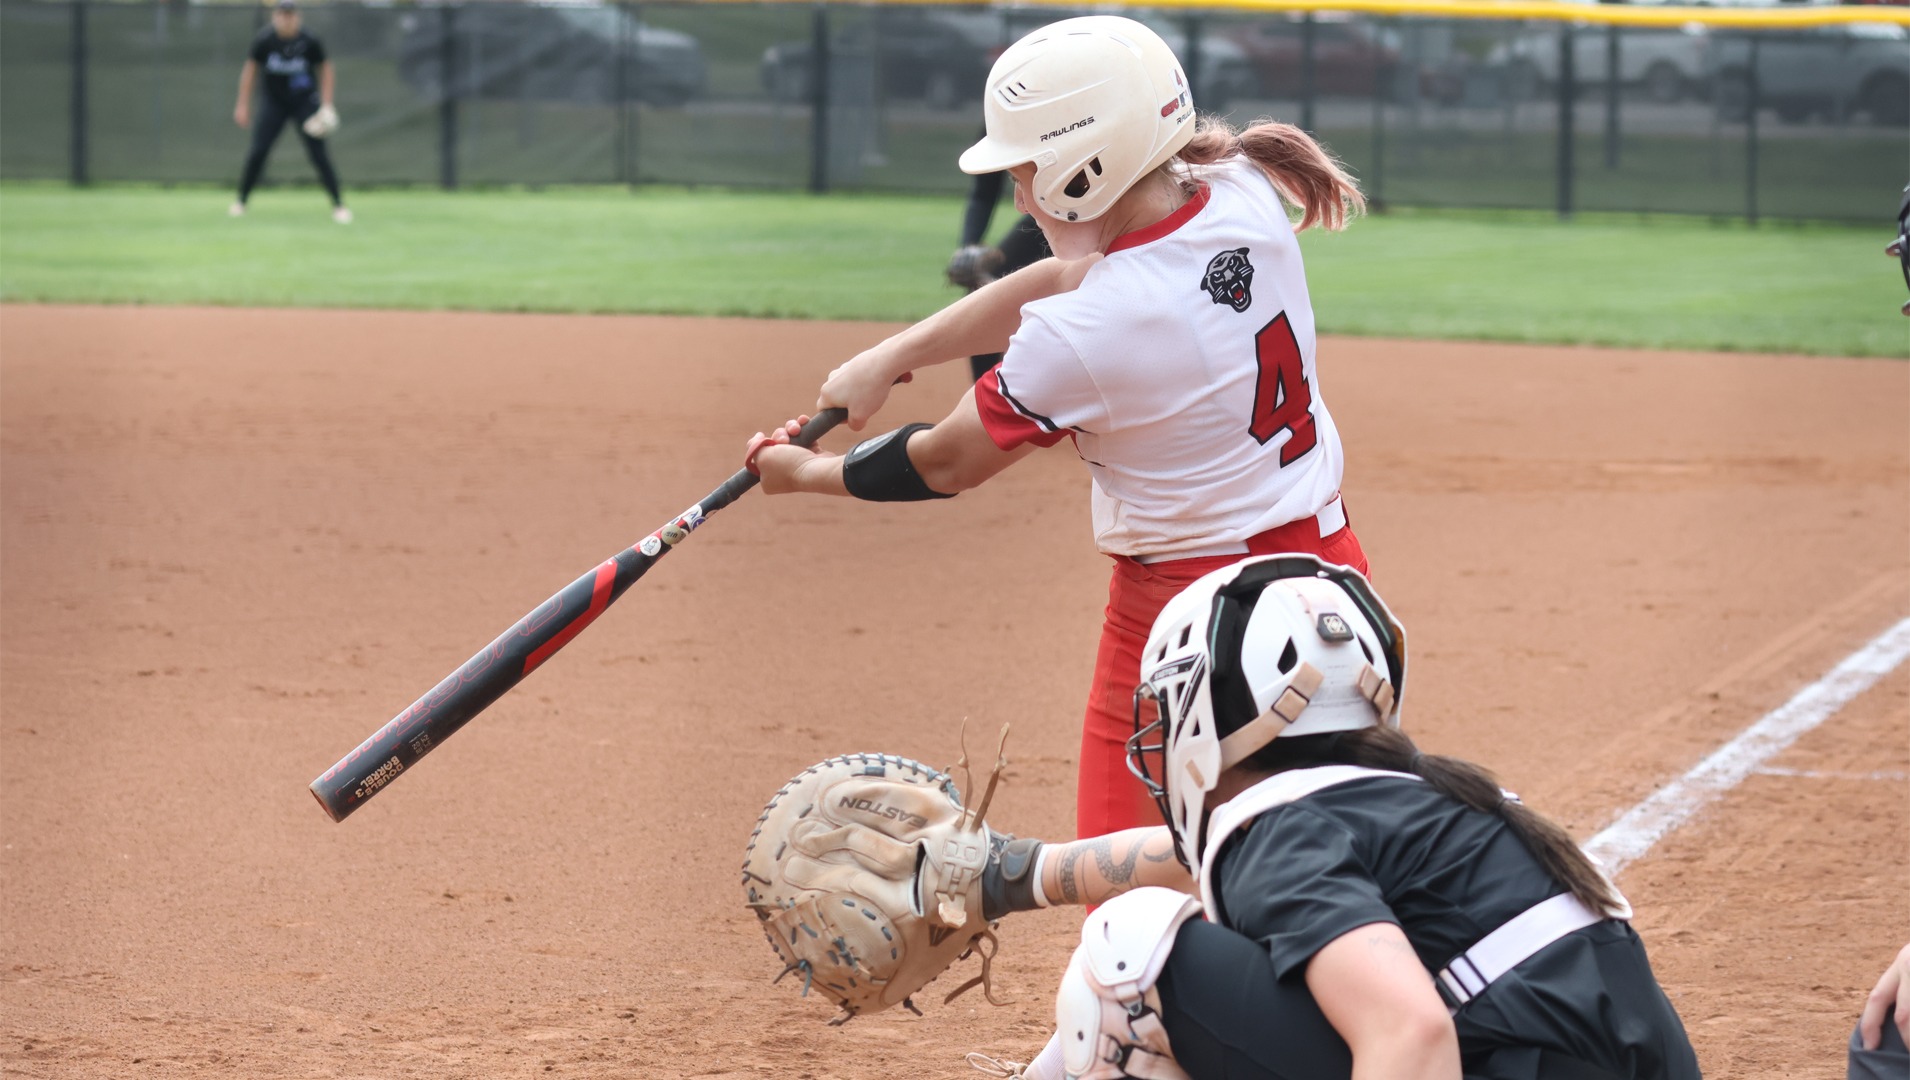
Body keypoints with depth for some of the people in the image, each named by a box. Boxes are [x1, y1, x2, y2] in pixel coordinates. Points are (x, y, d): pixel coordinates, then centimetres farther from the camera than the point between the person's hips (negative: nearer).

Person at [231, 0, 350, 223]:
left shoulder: (309, 41, -15)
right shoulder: (264, 40, -13)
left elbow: (325, 70, -2)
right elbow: (250, 70, 1)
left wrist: (326, 106, -9)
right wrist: (243, 105, 0)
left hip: (305, 102, -1)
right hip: (273, 102, 1)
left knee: (318, 152, -9)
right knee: (258, 151, -8)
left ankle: (338, 205, -1)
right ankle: (241, 201, 9)